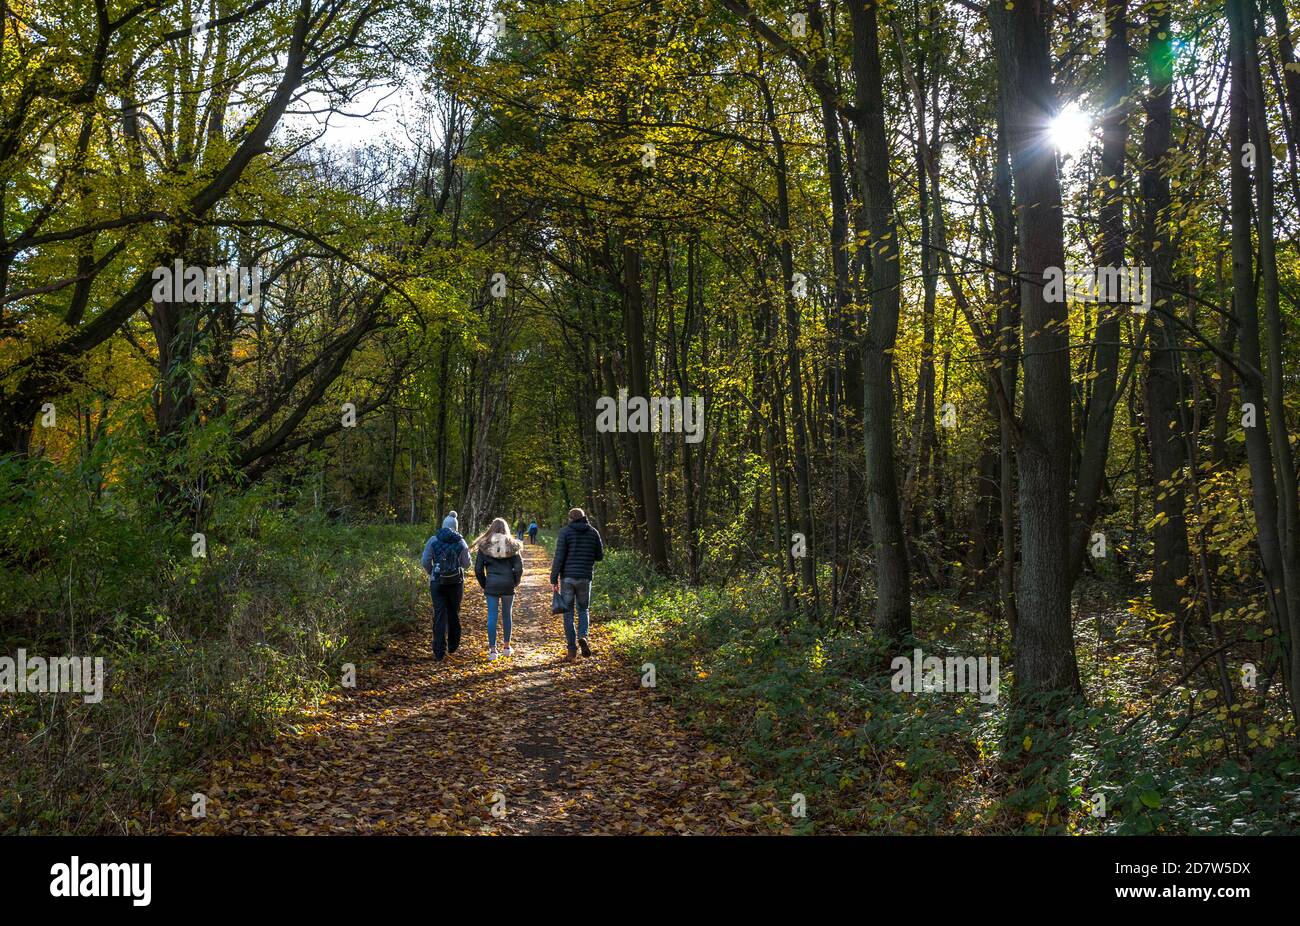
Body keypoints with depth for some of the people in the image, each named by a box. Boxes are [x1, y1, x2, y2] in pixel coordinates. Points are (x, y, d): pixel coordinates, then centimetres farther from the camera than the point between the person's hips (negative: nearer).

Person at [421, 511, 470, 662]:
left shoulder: (433, 540, -3)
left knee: (439, 616, 0)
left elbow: (425, 561, -6)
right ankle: (453, 646, 28)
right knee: (454, 614, 17)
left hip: (437, 582, -1)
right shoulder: (461, 542, -3)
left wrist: (432, 573, 12)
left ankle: (439, 652, -6)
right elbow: (466, 564, 2)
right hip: (456, 582, 1)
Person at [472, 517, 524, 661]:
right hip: (508, 585, 1)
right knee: (506, 615, 15)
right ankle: (507, 647, 24)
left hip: (491, 585, -1)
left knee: (492, 616, 2)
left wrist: (483, 584, 12)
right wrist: (515, 583, 11)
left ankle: (492, 650, -2)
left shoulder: (484, 546, 0)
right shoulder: (512, 545, 1)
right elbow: (519, 568, -3)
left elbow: (478, 569, 0)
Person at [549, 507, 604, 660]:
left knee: (568, 612, 6)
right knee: (583, 609, 18)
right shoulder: (593, 532, 4)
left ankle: (572, 649, 3)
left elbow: (559, 556, -10)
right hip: (585, 578, 2)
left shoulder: (565, 531, -4)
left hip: (567, 577, -2)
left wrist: (554, 578, -7)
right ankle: (583, 636, -8)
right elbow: (600, 555, 8)